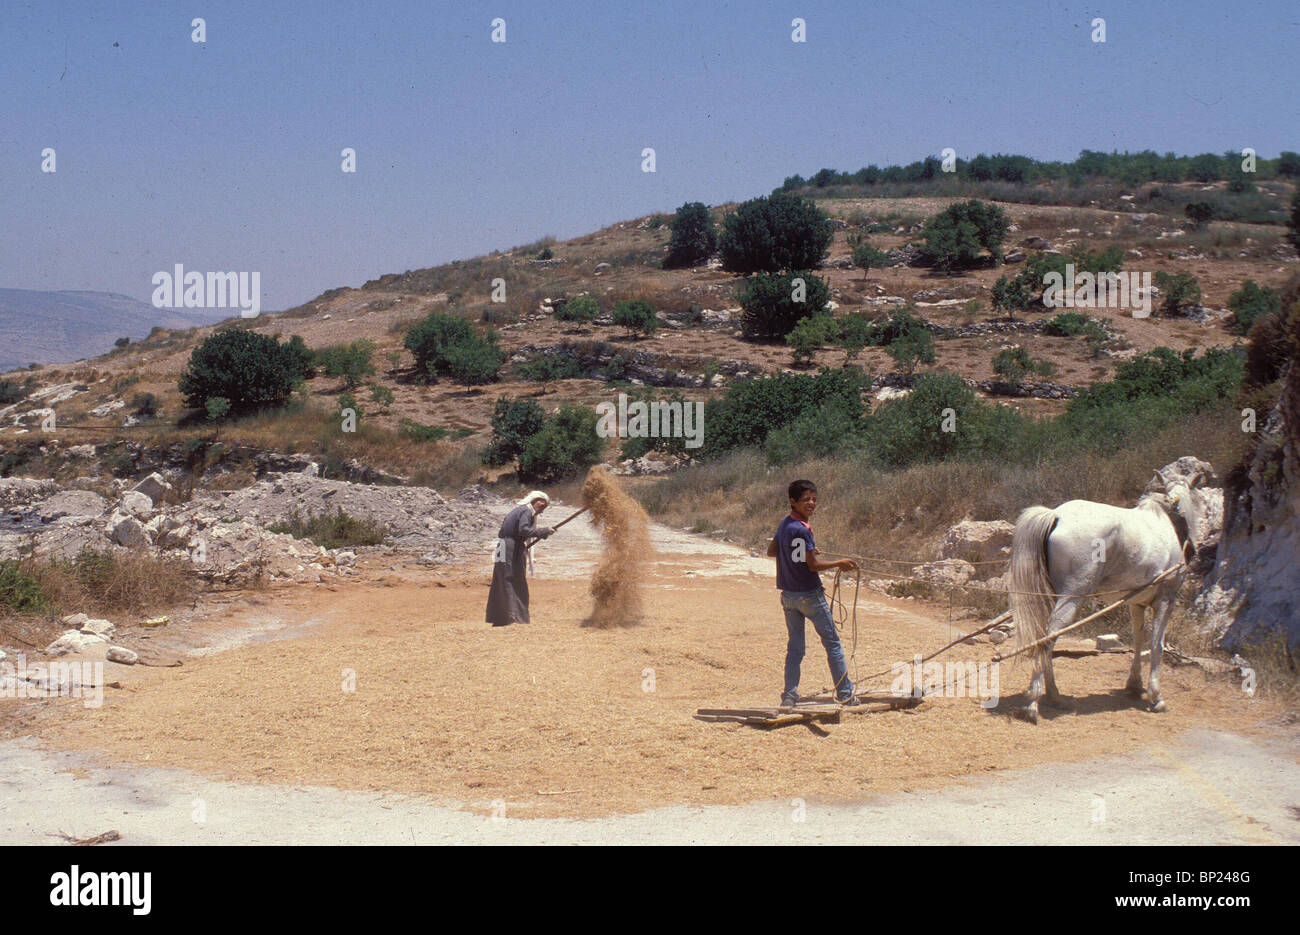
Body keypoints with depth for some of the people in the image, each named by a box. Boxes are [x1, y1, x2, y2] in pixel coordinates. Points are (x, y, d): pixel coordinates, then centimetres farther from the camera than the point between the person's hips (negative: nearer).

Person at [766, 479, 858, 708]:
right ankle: (845, 693, 10)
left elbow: (771, 551, 19)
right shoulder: (802, 529, -19)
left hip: (788, 595, 8)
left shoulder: (784, 524, 6)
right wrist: (840, 564, -6)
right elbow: (813, 565, -19)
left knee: (794, 647, 11)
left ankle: (789, 696, 7)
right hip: (809, 595, -8)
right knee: (832, 643, 5)